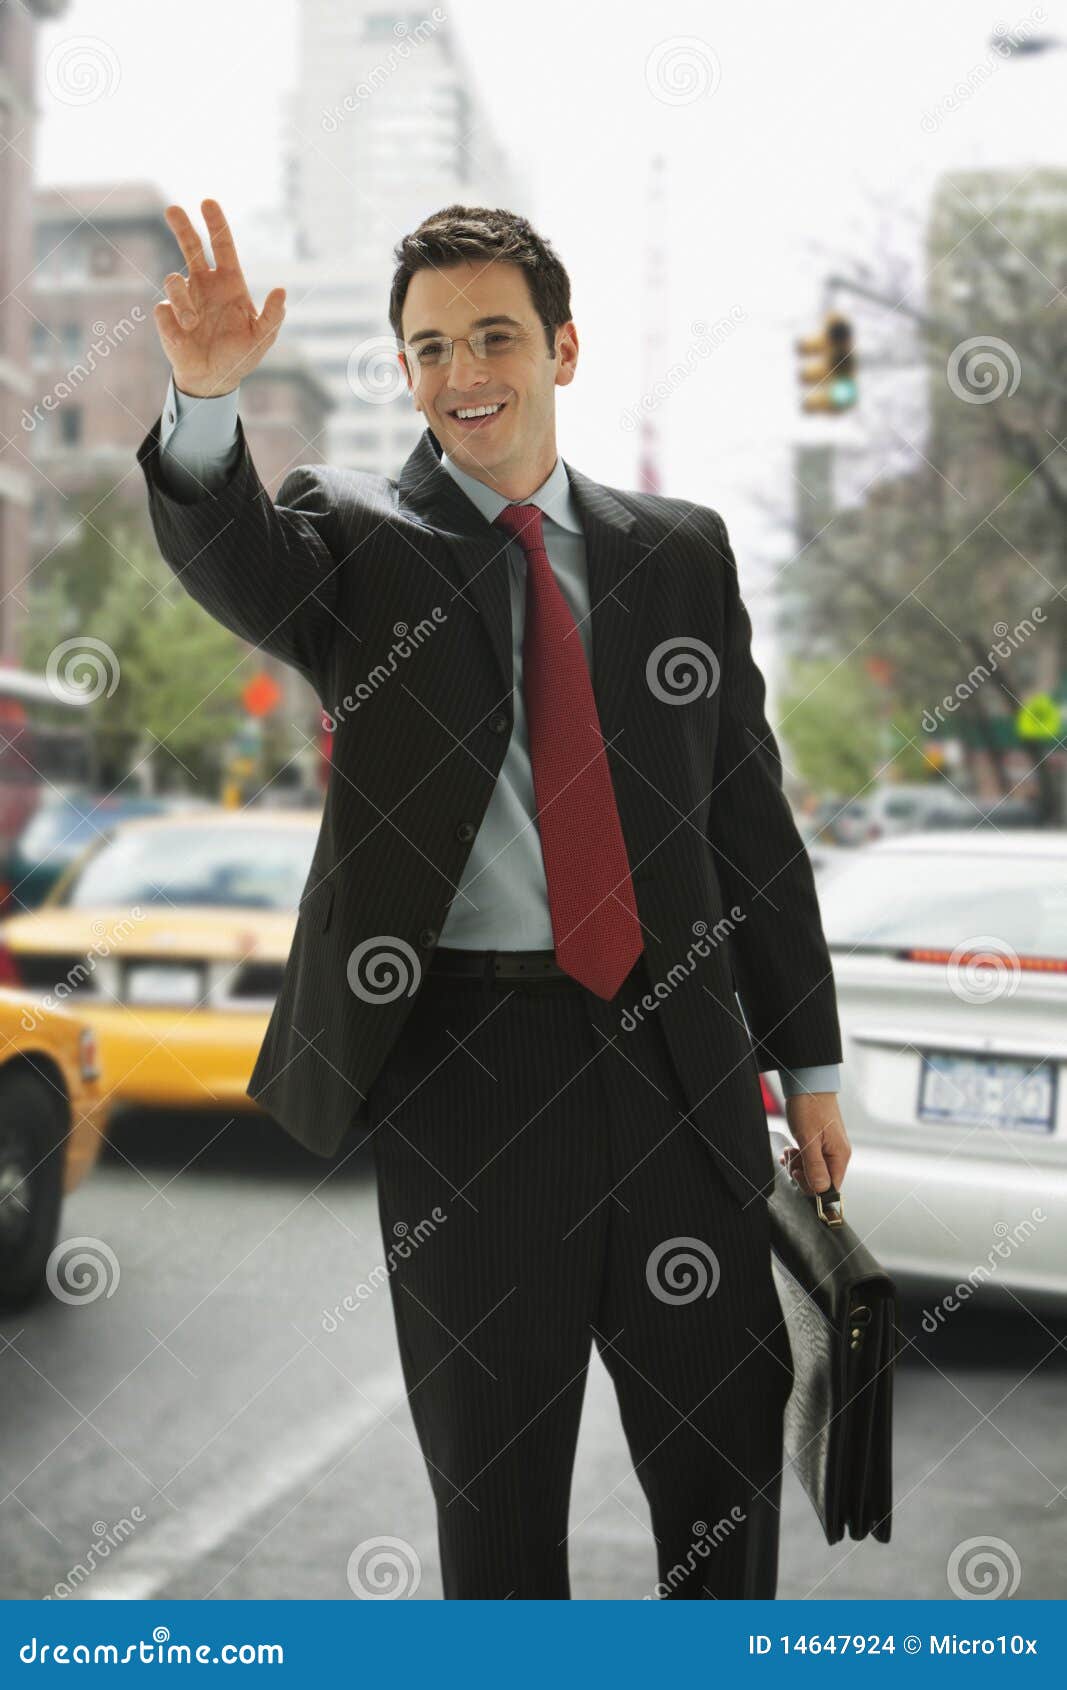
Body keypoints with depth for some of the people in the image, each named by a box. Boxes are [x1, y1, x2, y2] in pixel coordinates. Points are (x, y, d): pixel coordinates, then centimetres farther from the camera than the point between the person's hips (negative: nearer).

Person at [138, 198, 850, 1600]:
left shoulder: (683, 552, 9)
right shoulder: (353, 537, 3)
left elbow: (754, 817, 10)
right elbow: (226, 560, -20)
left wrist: (809, 1065, 10)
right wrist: (208, 400, -41)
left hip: (678, 1061, 3)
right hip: (459, 1057, -2)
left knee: (732, 1450, 14)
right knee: (493, 1476, 11)